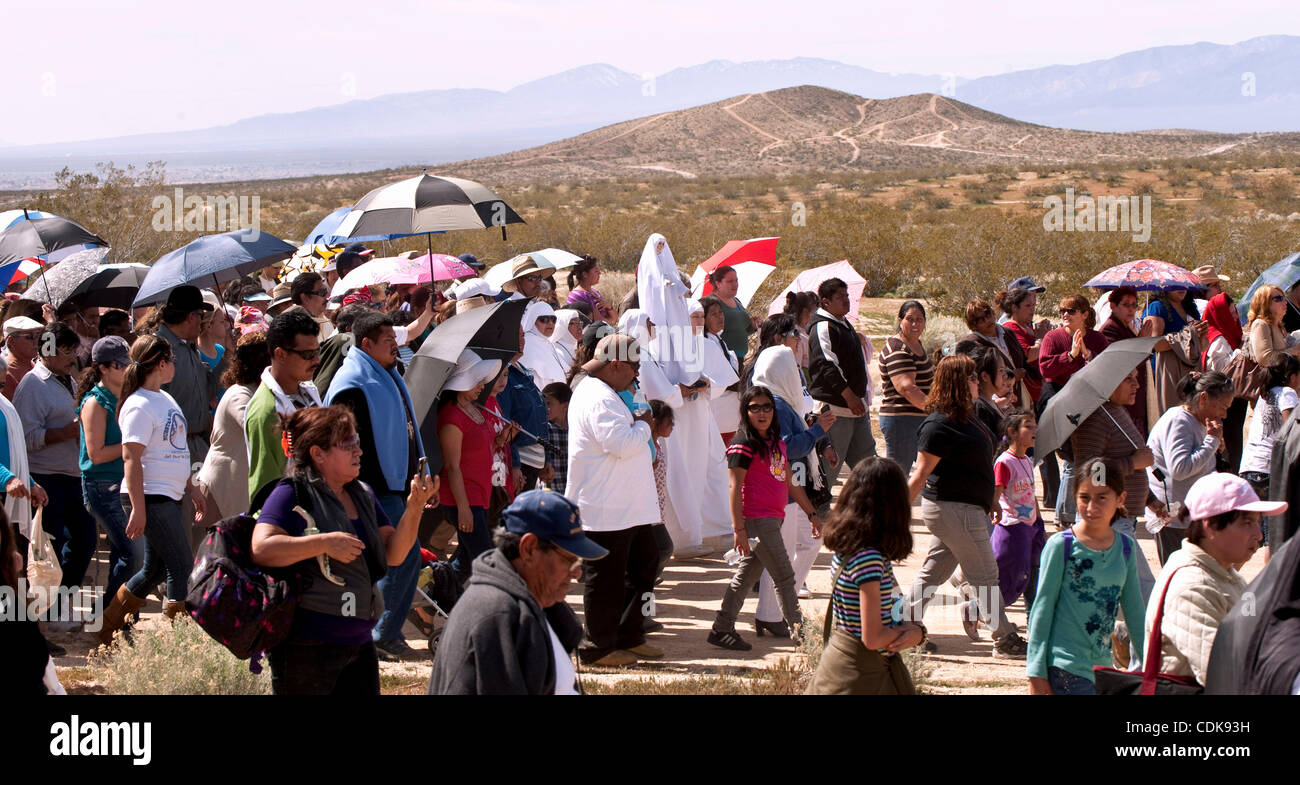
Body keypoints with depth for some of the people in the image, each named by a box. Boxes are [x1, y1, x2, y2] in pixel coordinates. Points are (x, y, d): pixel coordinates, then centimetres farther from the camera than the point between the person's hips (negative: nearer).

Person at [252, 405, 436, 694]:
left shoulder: (363, 495, 13)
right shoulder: (292, 494, -9)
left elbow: (394, 555, 8)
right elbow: (261, 549, -22)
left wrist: (414, 507, -7)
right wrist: (324, 543, -23)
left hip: (358, 642, 7)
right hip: (307, 646, -7)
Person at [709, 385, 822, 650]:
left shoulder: (777, 443, 16)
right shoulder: (743, 444, -10)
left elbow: (790, 482, 23)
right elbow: (735, 487, -14)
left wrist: (811, 513, 23)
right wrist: (739, 528, -18)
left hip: (772, 519, 8)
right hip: (756, 520, -8)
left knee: (746, 575, 11)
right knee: (784, 576, -4)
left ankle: (722, 629, 16)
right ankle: (798, 628, 4)